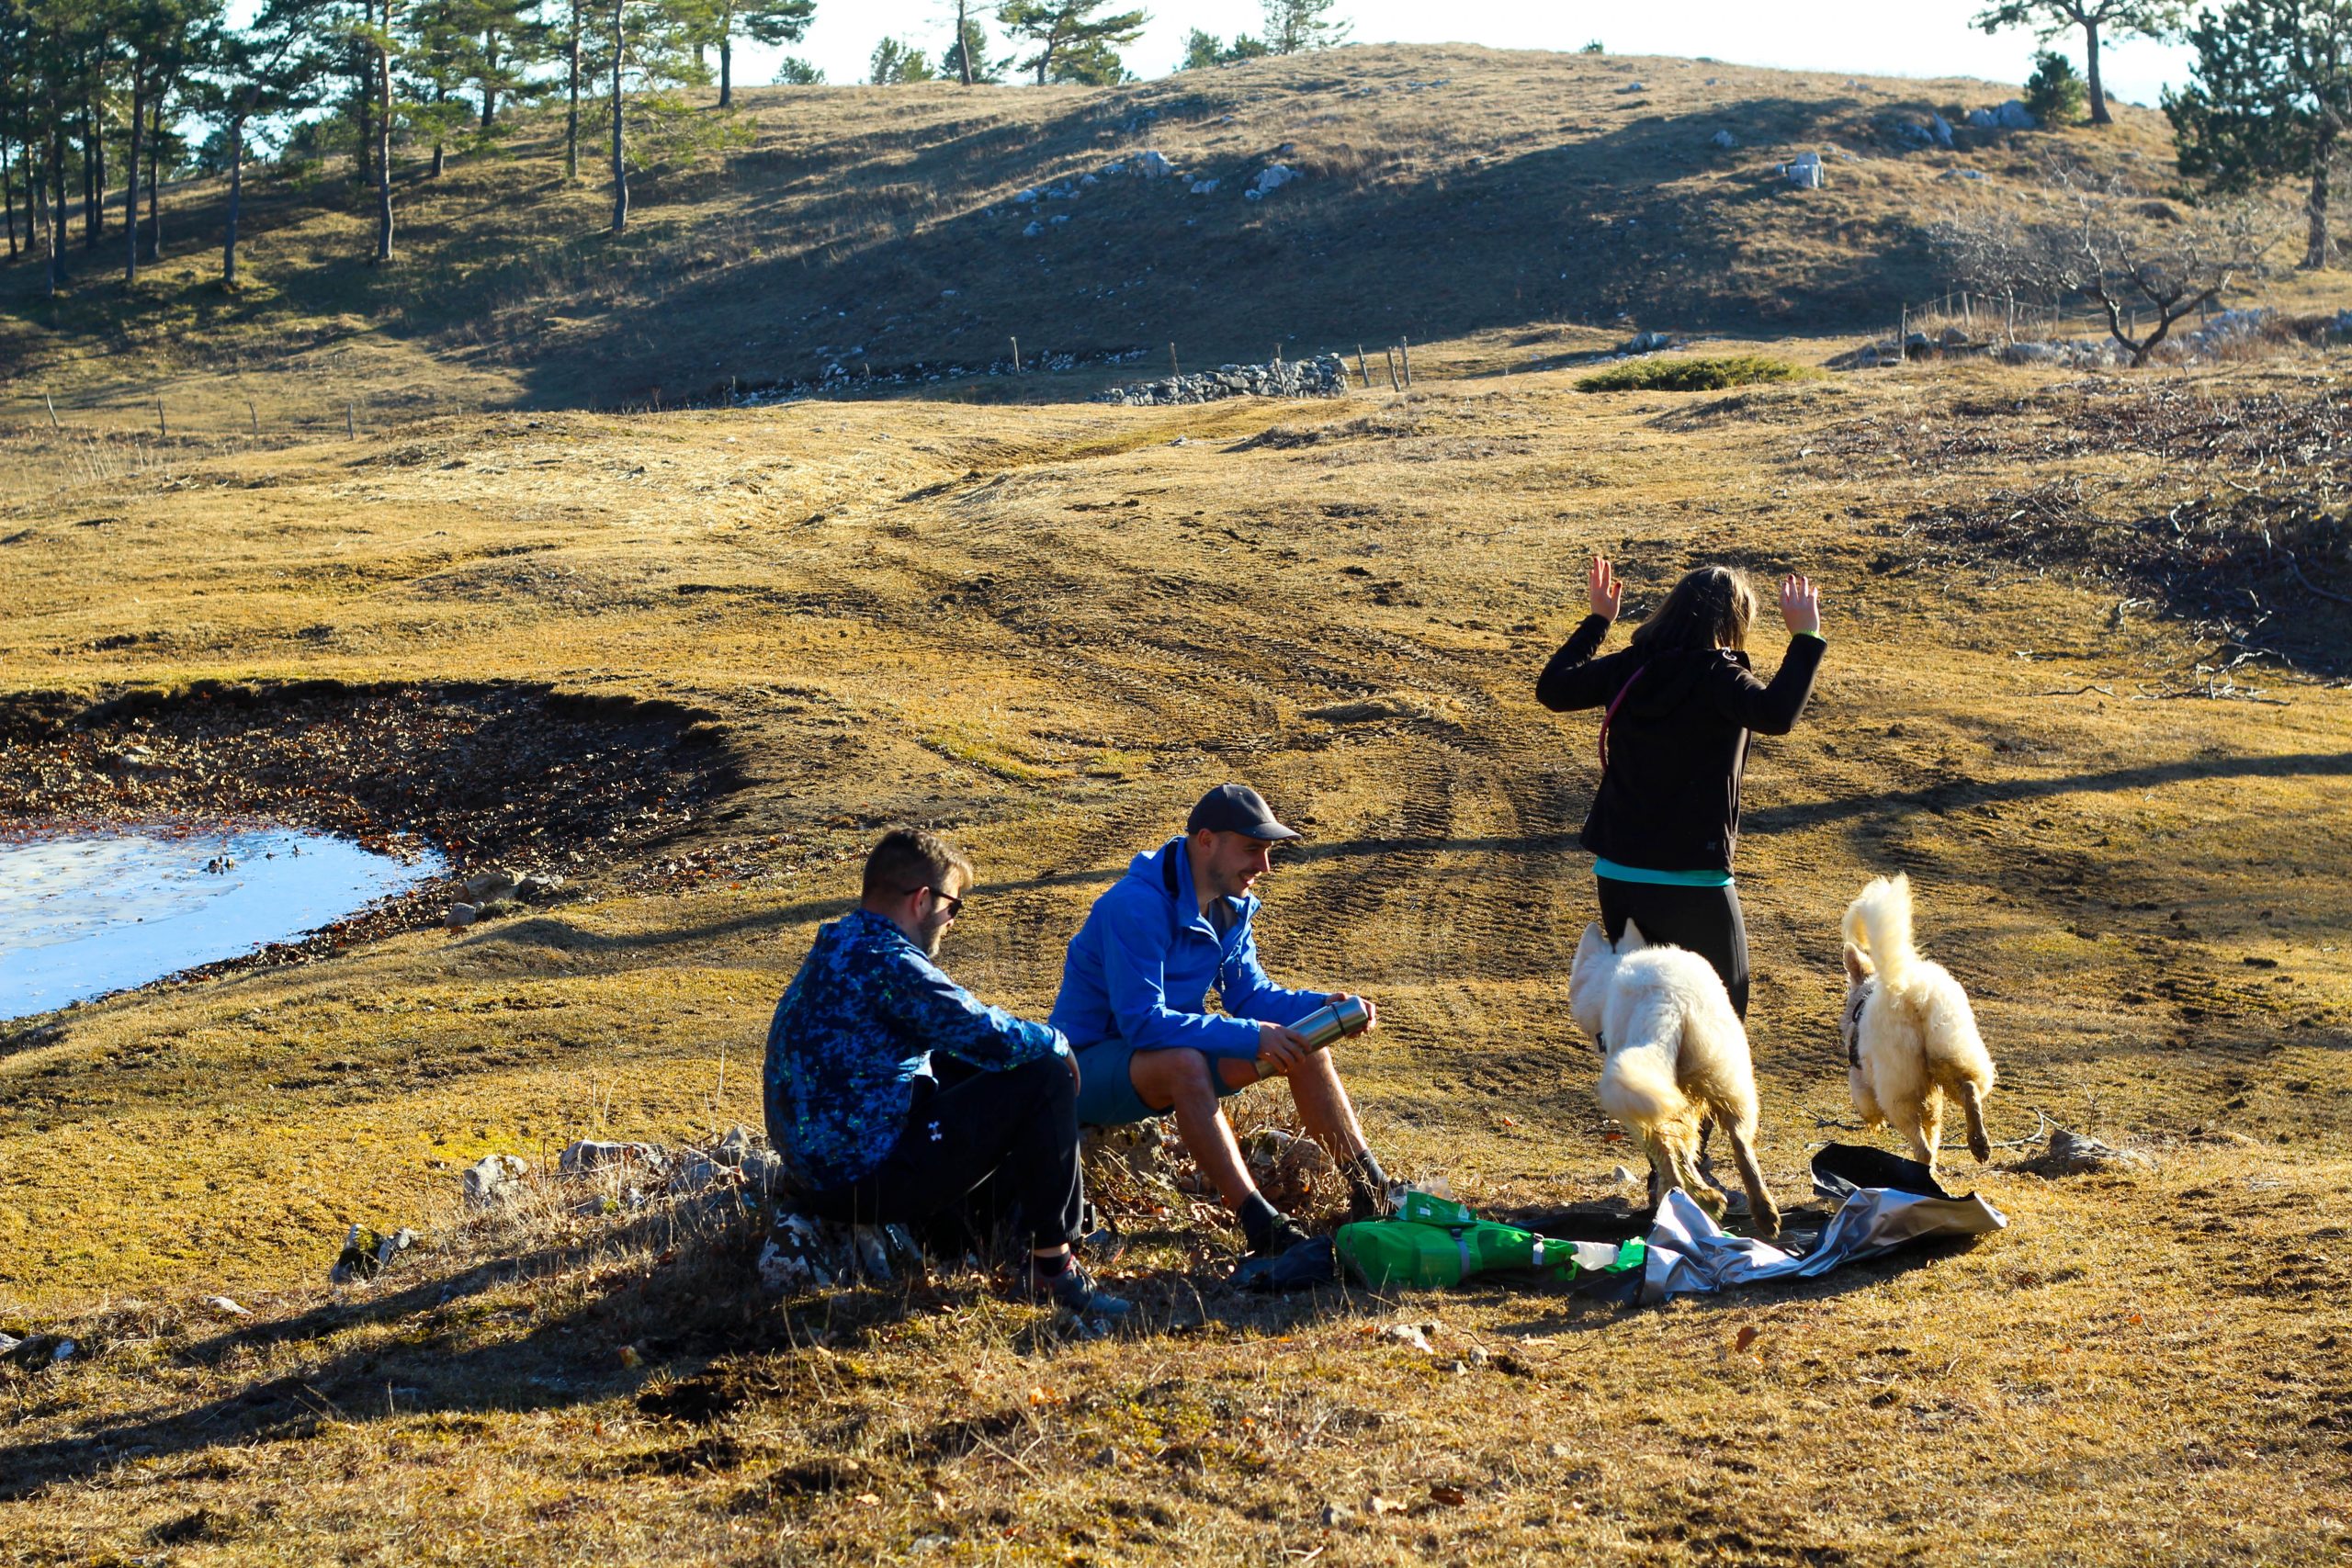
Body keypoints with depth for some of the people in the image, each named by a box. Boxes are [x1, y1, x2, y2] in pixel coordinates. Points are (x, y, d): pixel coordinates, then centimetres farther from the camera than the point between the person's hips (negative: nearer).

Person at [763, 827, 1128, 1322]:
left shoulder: (838, 948, 13)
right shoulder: (887, 962, -19)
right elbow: (987, 1036, -21)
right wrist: (1057, 1042, -1)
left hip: (821, 1171, 10)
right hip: (869, 1180, -10)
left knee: (964, 1068, 26)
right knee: (1046, 1079, -8)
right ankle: (1053, 1264, -2)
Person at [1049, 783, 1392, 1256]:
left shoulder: (1231, 906, 0)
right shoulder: (1135, 907, -28)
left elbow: (1249, 994, 8)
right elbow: (1143, 1021, -33)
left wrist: (1322, 1006, -10)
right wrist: (1250, 1036, -34)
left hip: (1173, 1058, 9)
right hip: (1090, 1066, -9)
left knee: (1303, 1047, -3)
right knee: (1184, 1063, -40)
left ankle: (1374, 1194, 3)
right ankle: (1259, 1223, -40)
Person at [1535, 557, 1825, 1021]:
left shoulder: (1627, 669, 1)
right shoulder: (1716, 678, -16)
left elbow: (1552, 689, 15)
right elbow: (1776, 715, -33)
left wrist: (1597, 620, 24)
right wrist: (1805, 638, -25)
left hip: (1617, 874, 5)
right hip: (1693, 879, -5)